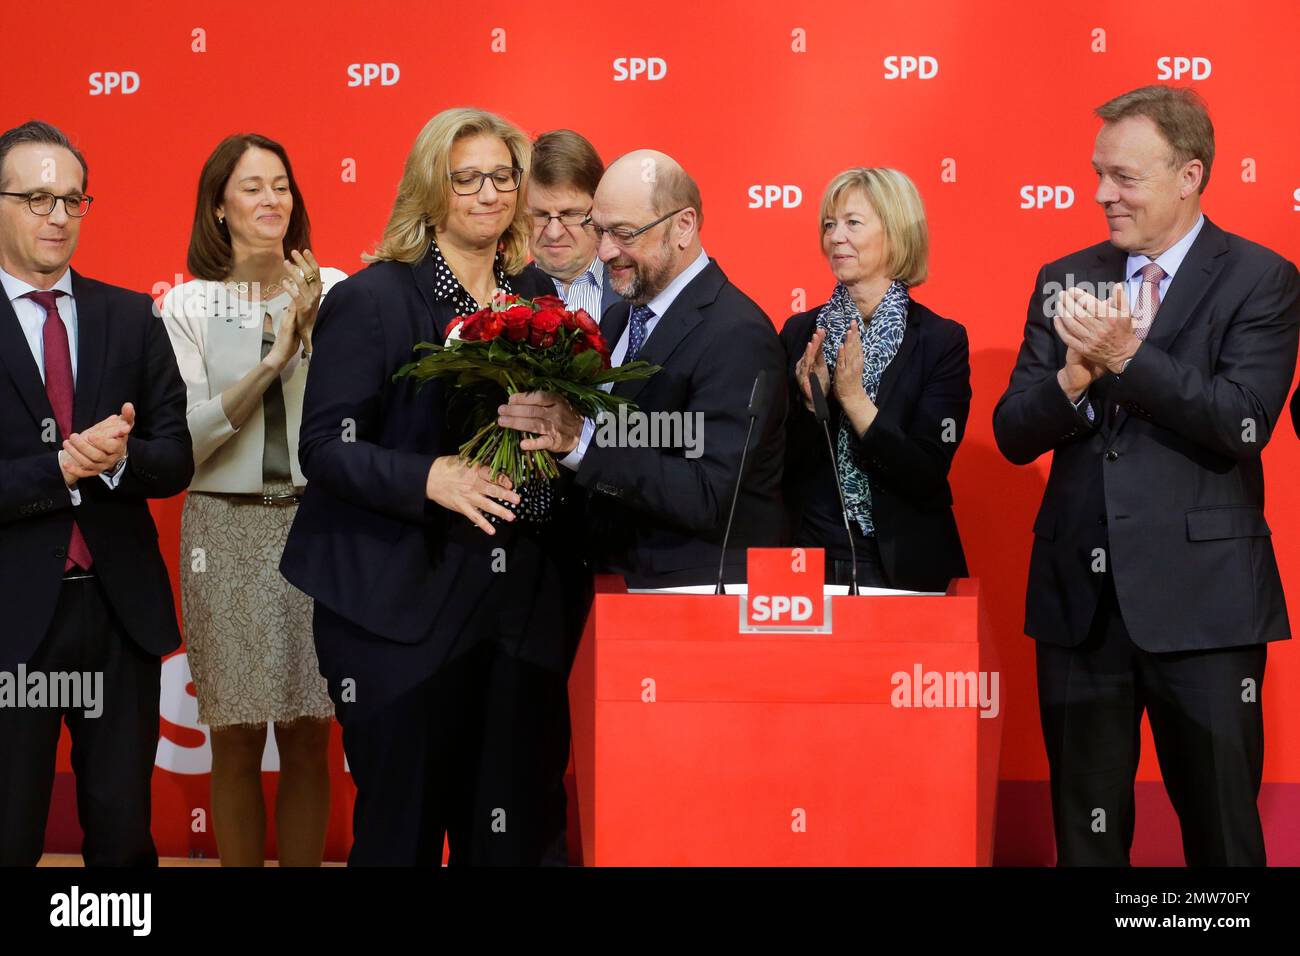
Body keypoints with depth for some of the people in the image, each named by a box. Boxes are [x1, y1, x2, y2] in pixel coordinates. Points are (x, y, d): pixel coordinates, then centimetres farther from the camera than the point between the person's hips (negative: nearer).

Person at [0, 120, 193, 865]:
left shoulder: (132, 318, 6)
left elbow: (175, 460, 2)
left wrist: (118, 456, -18)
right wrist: (60, 467, -21)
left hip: (123, 610, 3)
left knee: (124, 833, 12)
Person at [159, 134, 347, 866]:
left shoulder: (332, 290, 1)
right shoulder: (188, 306, 0)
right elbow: (183, 440, -6)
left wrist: (313, 329, -15)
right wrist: (272, 361, -14)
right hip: (229, 530, 0)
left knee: (310, 742, 6)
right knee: (237, 742, 6)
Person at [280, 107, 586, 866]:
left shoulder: (539, 301, 11)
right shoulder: (372, 299, -4)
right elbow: (325, 447, -9)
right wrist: (430, 478, -24)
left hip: (522, 605, 5)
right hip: (402, 605, -4)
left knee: (511, 829, 6)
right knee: (403, 826, 3)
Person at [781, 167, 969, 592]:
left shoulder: (941, 341, -7)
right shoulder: (799, 333, 2)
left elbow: (928, 477, -15)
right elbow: (777, 467, 0)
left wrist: (854, 398, -22)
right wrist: (812, 402, -17)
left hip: (905, 570, -2)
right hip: (809, 561, 2)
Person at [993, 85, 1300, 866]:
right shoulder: (1066, 282, 10)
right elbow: (1014, 435, 4)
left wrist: (1126, 356, -21)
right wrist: (1075, 376, -15)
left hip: (1201, 600, -4)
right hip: (1081, 597, 4)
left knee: (1223, 829, 4)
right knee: (1085, 829, 13)